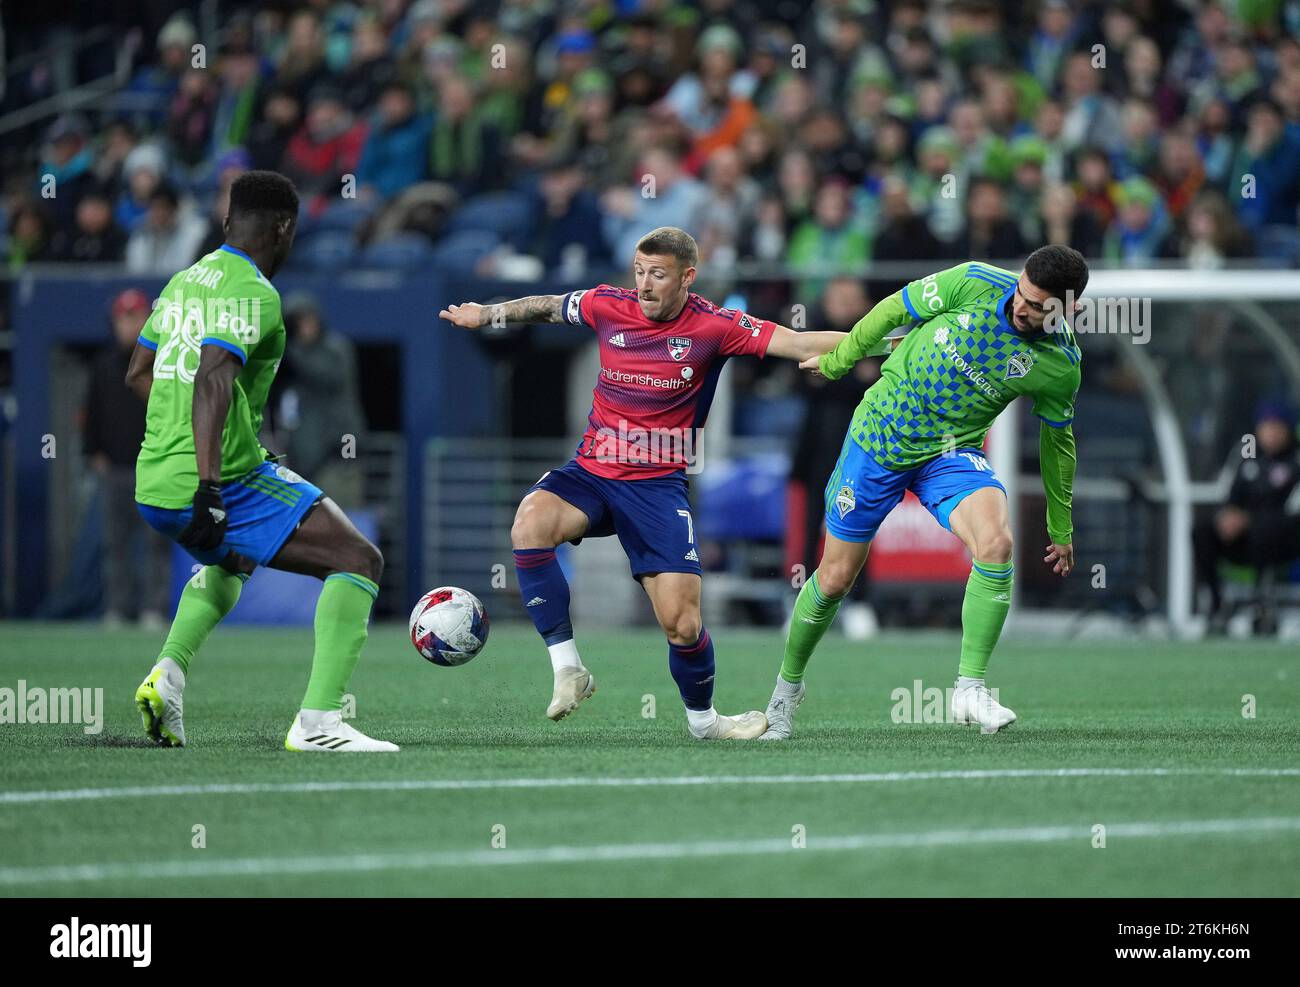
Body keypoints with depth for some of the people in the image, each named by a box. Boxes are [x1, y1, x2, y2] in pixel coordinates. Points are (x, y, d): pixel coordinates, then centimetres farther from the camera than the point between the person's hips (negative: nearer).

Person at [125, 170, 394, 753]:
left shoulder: (184, 282, 15)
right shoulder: (254, 294, -11)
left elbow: (137, 373, 26)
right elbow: (213, 377, -26)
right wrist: (210, 484, -31)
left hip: (153, 488, 9)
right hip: (227, 481, -9)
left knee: (228, 564, 39)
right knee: (358, 563, -5)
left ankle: (168, 674, 14)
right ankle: (317, 721, -19)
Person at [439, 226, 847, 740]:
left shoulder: (714, 326, -9)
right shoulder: (607, 306, -2)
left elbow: (798, 343, -14)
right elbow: (546, 306, 18)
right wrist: (486, 313, 27)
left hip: (658, 484, -2)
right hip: (591, 471, 2)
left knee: (681, 621, -9)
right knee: (530, 524, -31)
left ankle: (703, 719, 21)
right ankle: (568, 668, -21)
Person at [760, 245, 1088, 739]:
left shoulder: (1060, 365, -12)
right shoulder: (976, 283, -19)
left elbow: (1056, 440, 5)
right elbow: (894, 310, -3)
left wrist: (1060, 529, 15)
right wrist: (837, 361, 8)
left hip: (952, 451, 0)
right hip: (879, 432, 0)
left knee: (995, 541, -29)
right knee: (834, 578, 6)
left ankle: (970, 689, -20)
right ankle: (787, 686, 33)